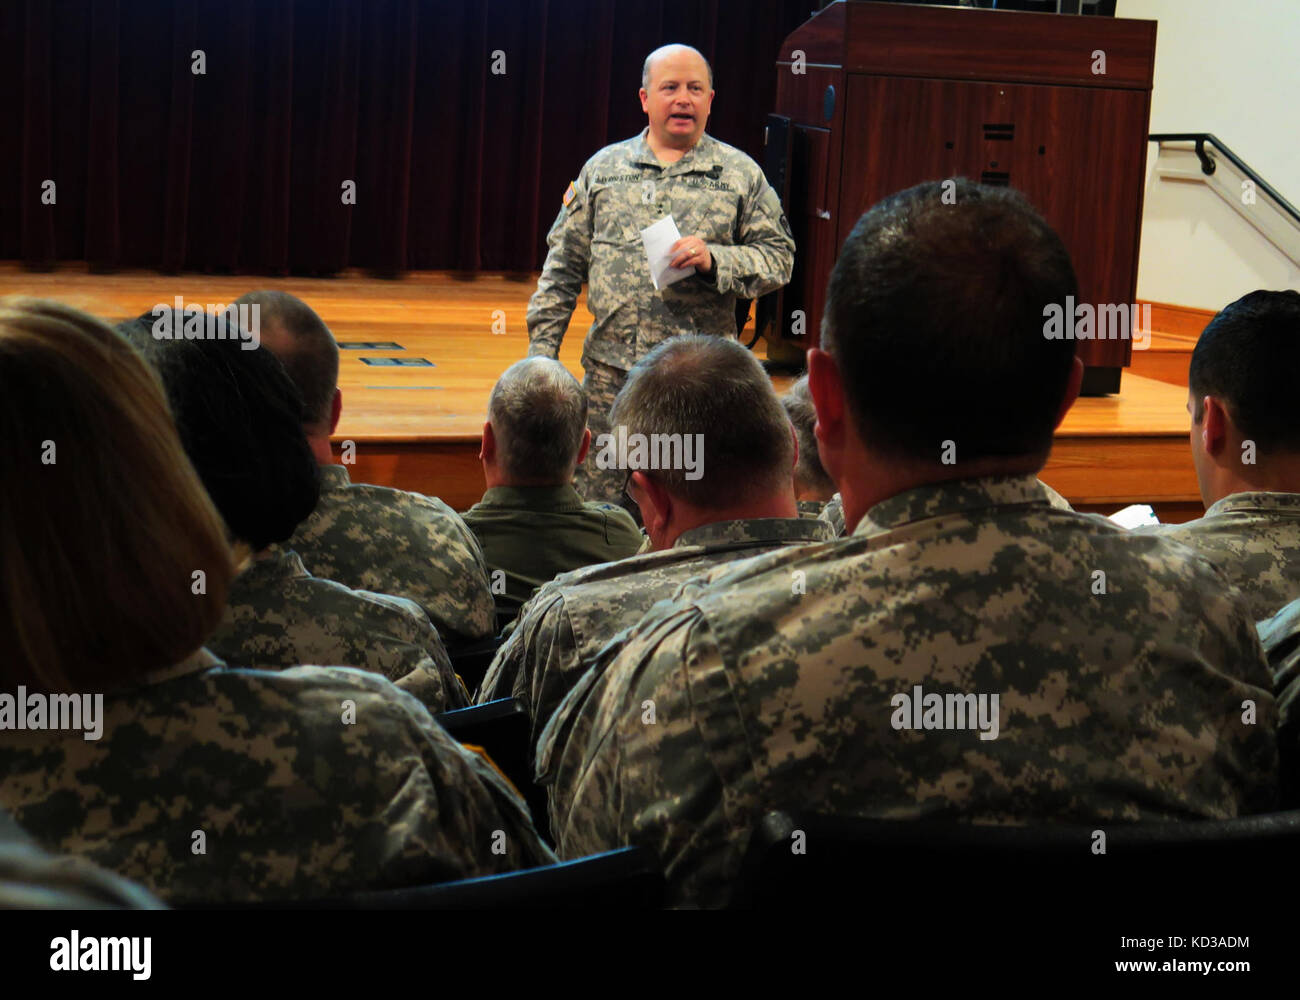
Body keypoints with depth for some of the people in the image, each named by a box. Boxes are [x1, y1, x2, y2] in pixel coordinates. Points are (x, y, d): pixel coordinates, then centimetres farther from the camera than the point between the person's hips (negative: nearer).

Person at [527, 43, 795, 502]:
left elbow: (779, 258, 4)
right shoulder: (602, 168, 11)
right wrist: (542, 350, 7)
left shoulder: (741, 174, 6)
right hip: (611, 366, 2)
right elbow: (564, 265, 12)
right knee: (598, 504, 5)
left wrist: (714, 259, -13)